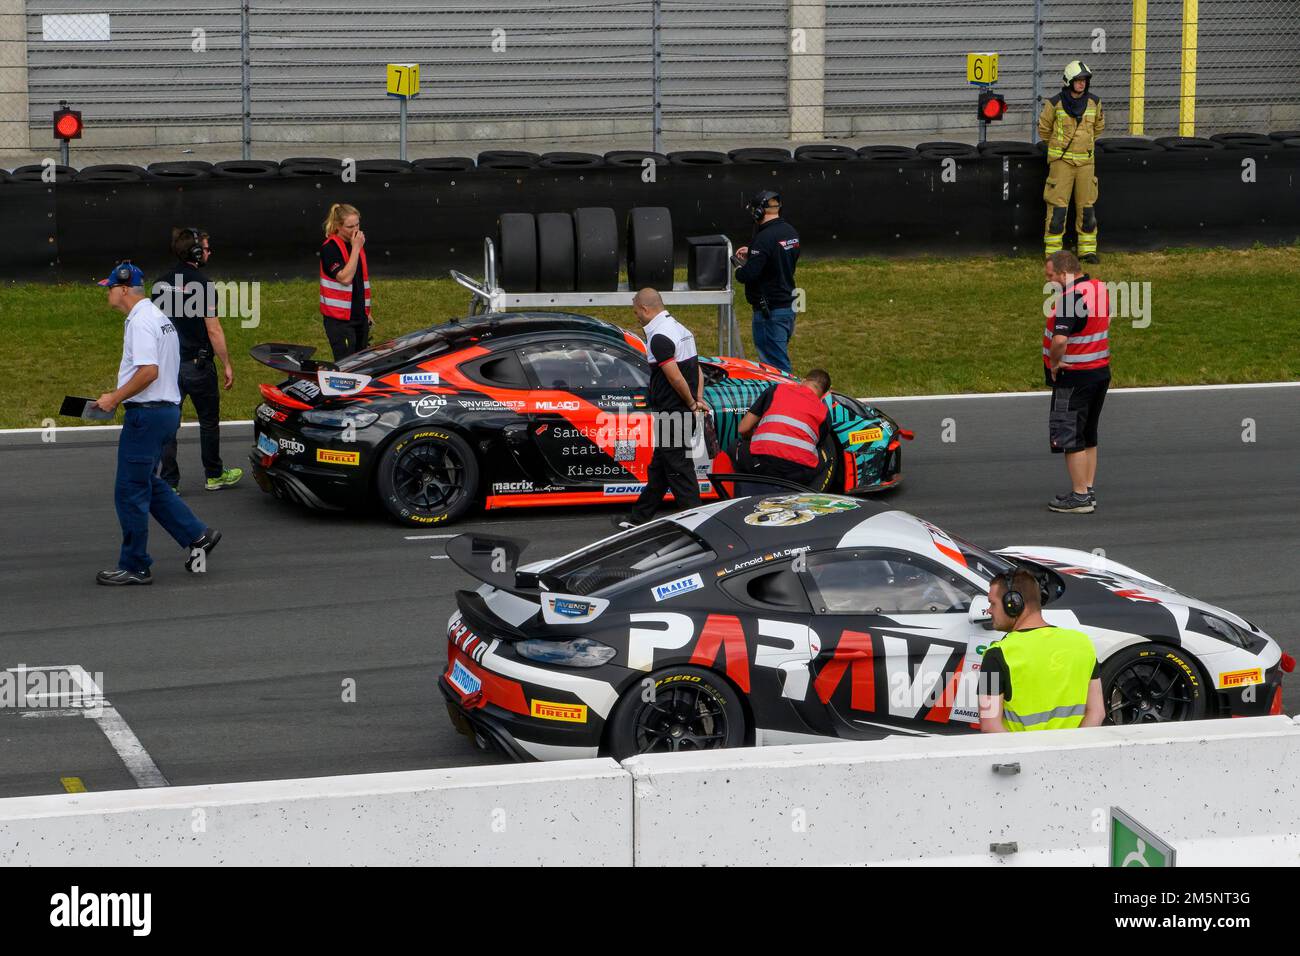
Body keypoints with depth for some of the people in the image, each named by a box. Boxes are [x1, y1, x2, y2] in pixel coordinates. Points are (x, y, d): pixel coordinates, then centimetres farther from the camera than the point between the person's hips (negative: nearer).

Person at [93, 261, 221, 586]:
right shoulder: (158, 317, 16)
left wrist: (114, 399, -17)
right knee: (147, 484, 20)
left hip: (146, 413, -10)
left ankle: (134, 567, 4)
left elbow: (149, 372, -26)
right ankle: (196, 535, 17)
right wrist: (118, 395, 18)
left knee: (131, 491, -2)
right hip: (166, 409, 10)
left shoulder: (141, 322, -16)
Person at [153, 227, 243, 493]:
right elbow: (214, 330, -14)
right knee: (209, 421, 11)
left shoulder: (160, 284, 5)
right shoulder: (202, 284, -14)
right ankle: (214, 476, 22)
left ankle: (169, 482, 5)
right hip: (197, 364, -5)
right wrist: (227, 365, -7)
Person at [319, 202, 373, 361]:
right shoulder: (330, 248, -13)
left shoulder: (357, 244, 12)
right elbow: (345, 278, -24)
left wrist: (366, 312, 20)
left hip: (359, 317, 8)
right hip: (340, 319, -8)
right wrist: (356, 248, -22)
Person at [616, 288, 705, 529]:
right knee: (658, 469, 17)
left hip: (670, 415, -10)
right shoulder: (680, 329, 14)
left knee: (679, 469, -4)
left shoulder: (659, 337, -18)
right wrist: (697, 400, 6)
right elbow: (698, 371, 16)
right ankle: (639, 519, 27)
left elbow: (675, 377, -23)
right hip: (683, 414, 10)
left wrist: (691, 403, -9)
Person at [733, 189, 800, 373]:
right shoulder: (791, 232, 7)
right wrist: (752, 253, 17)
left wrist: (738, 270, -4)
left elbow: (749, 274, -25)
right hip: (789, 306, 9)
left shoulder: (764, 239, -21)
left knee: (776, 365, -4)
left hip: (770, 311, -9)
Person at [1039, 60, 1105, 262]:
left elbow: (1099, 126, 23)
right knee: (1057, 206, -6)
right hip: (1062, 160, -3)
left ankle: (1087, 249, 15)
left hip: (1086, 160, 4)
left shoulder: (1094, 102, 4)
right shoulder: (1055, 103, -6)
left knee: (1087, 206, 6)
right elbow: (1044, 128, 9)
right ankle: (1053, 251, -1)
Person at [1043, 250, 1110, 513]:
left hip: (1074, 377, -9)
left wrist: (1054, 363, -16)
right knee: (1088, 437, 17)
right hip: (1101, 371, 9)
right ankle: (1089, 491, 22)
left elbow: (1059, 340, -35)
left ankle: (1080, 496, 2)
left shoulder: (1070, 298, -23)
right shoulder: (1099, 288, 7)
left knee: (1069, 437, 0)